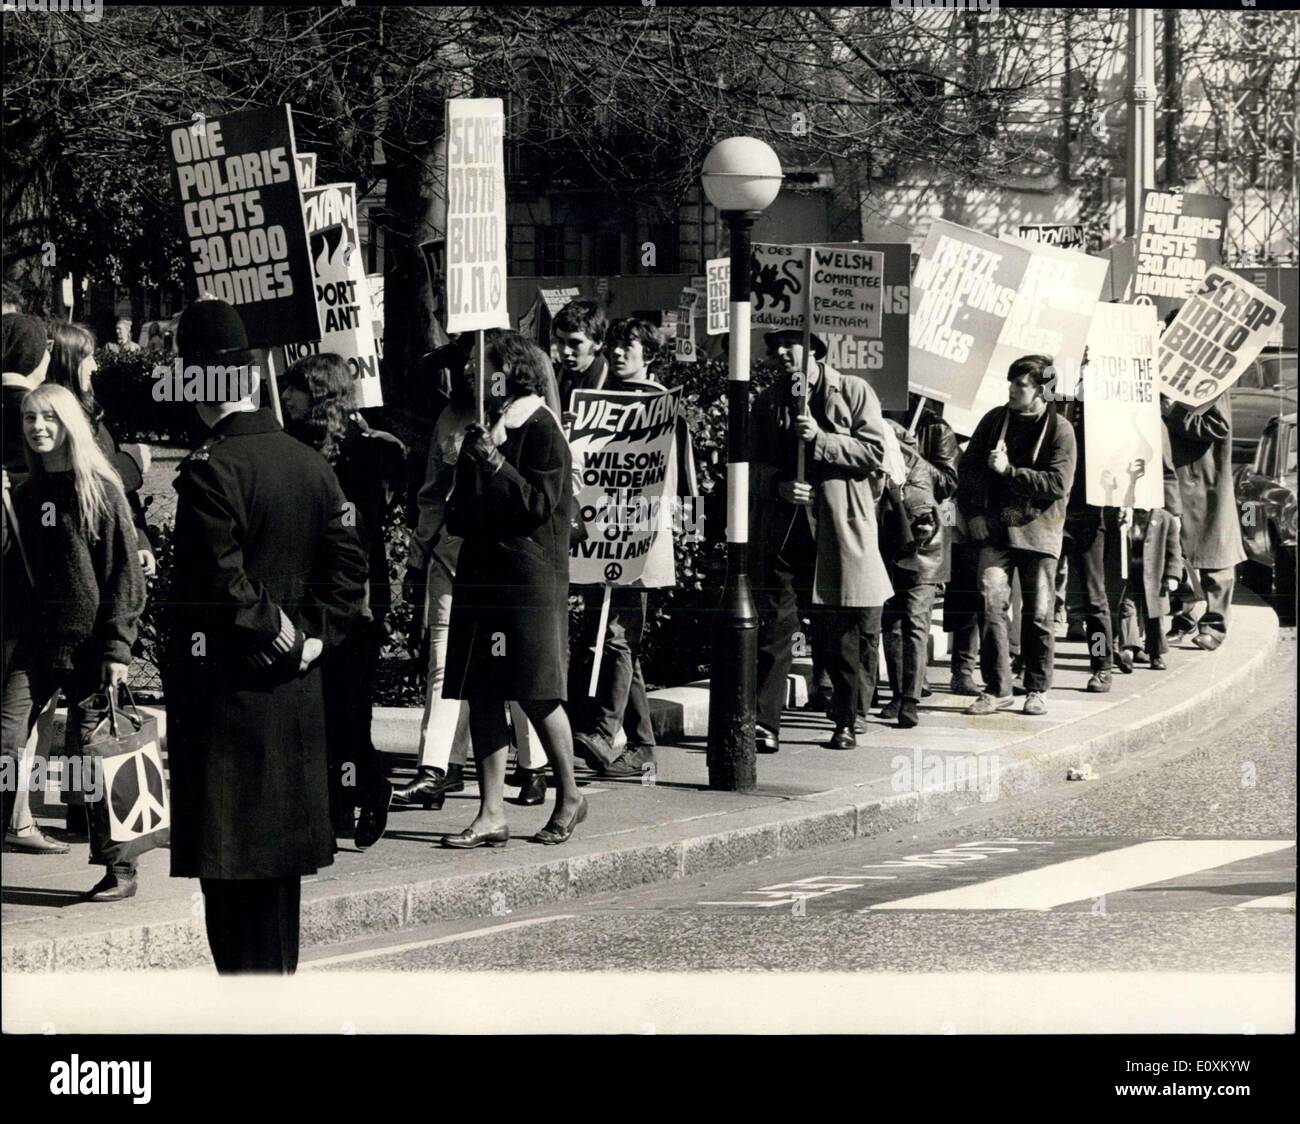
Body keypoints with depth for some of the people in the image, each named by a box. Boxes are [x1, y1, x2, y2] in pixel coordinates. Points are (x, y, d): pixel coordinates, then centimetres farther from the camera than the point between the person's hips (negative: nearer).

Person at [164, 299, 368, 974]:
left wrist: (282, 633, -8)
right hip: (295, 693, 7)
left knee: (226, 863, -4)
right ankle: (282, 973, 22)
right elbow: (350, 567, 8)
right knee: (279, 855, 15)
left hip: (223, 690, -7)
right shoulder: (311, 464, 7)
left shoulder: (212, 468, -15)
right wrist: (315, 636, 3)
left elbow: (219, 583, -21)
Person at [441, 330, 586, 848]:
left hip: (529, 576, -8)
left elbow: (541, 503, -14)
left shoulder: (541, 428, -6)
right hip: (481, 572, 8)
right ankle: (491, 814, 6)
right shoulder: (482, 429, 17)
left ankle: (569, 795, 15)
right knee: (482, 695, 3)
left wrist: (495, 462, -19)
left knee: (536, 694, -4)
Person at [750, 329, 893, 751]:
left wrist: (820, 438, -15)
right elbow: (754, 463, 13)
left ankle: (845, 723, 17)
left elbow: (874, 451, -5)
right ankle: (764, 723, -9)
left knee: (840, 631, 6)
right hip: (781, 526, 2)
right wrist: (779, 484, -8)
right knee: (773, 625, -6)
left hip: (838, 528, -2)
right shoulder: (767, 402, 14)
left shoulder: (854, 393, 3)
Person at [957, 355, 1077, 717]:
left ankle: (1037, 690, 17)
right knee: (992, 602, -11)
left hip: (1038, 529, -2)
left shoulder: (1059, 430, -4)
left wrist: (1008, 470, -16)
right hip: (995, 527, 2)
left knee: (1039, 612, 3)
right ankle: (997, 689, -5)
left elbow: (1059, 484, -13)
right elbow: (967, 467, 14)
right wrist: (973, 514, 4)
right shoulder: (995, 419, 7)